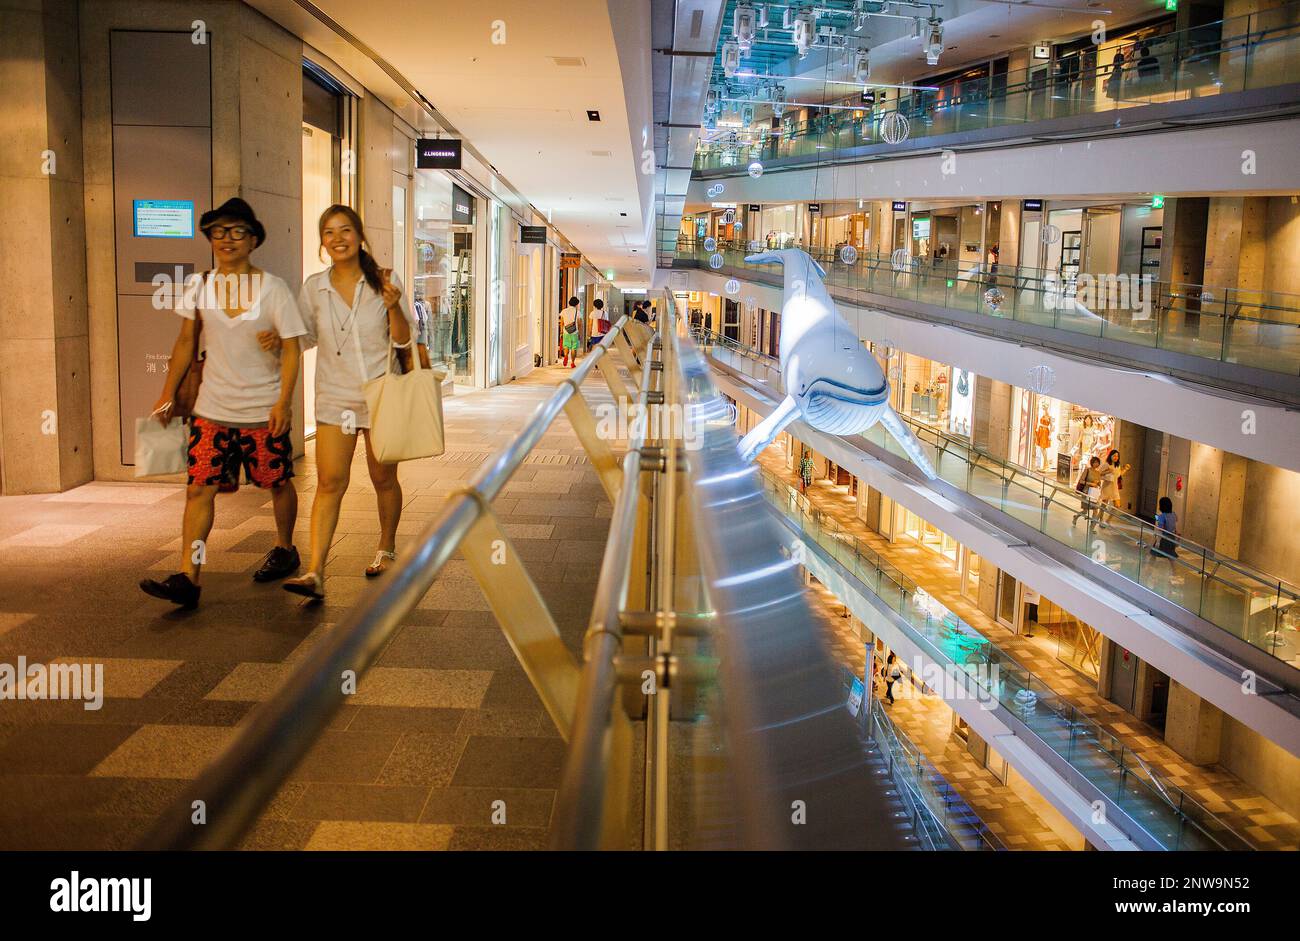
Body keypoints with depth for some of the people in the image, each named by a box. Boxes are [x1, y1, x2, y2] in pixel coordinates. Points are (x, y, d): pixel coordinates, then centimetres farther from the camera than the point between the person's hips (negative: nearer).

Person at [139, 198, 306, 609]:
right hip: (212, 410, 3)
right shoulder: (199, 287, 6)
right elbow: (186, 342, 15)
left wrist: (284, 401, -15)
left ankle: (285, 550, 35)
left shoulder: (272, 288, -5)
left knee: (278, 482, 11)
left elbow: (291, 348, -7)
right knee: (199, 487, -6)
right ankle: (188, 578, -8)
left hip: (264, 411, -3)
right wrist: (167, 394, 14)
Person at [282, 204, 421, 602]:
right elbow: (305, 335, 16)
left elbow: (405, 340, -1)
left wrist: (394, 307, -19)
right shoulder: (314, 287, 3)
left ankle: (386, 549, 33)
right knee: (330, 482, -8)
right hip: (334, 398, 1)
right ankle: (314, 573, -12)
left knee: (383, 479, 10)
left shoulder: (384, 281, -3)